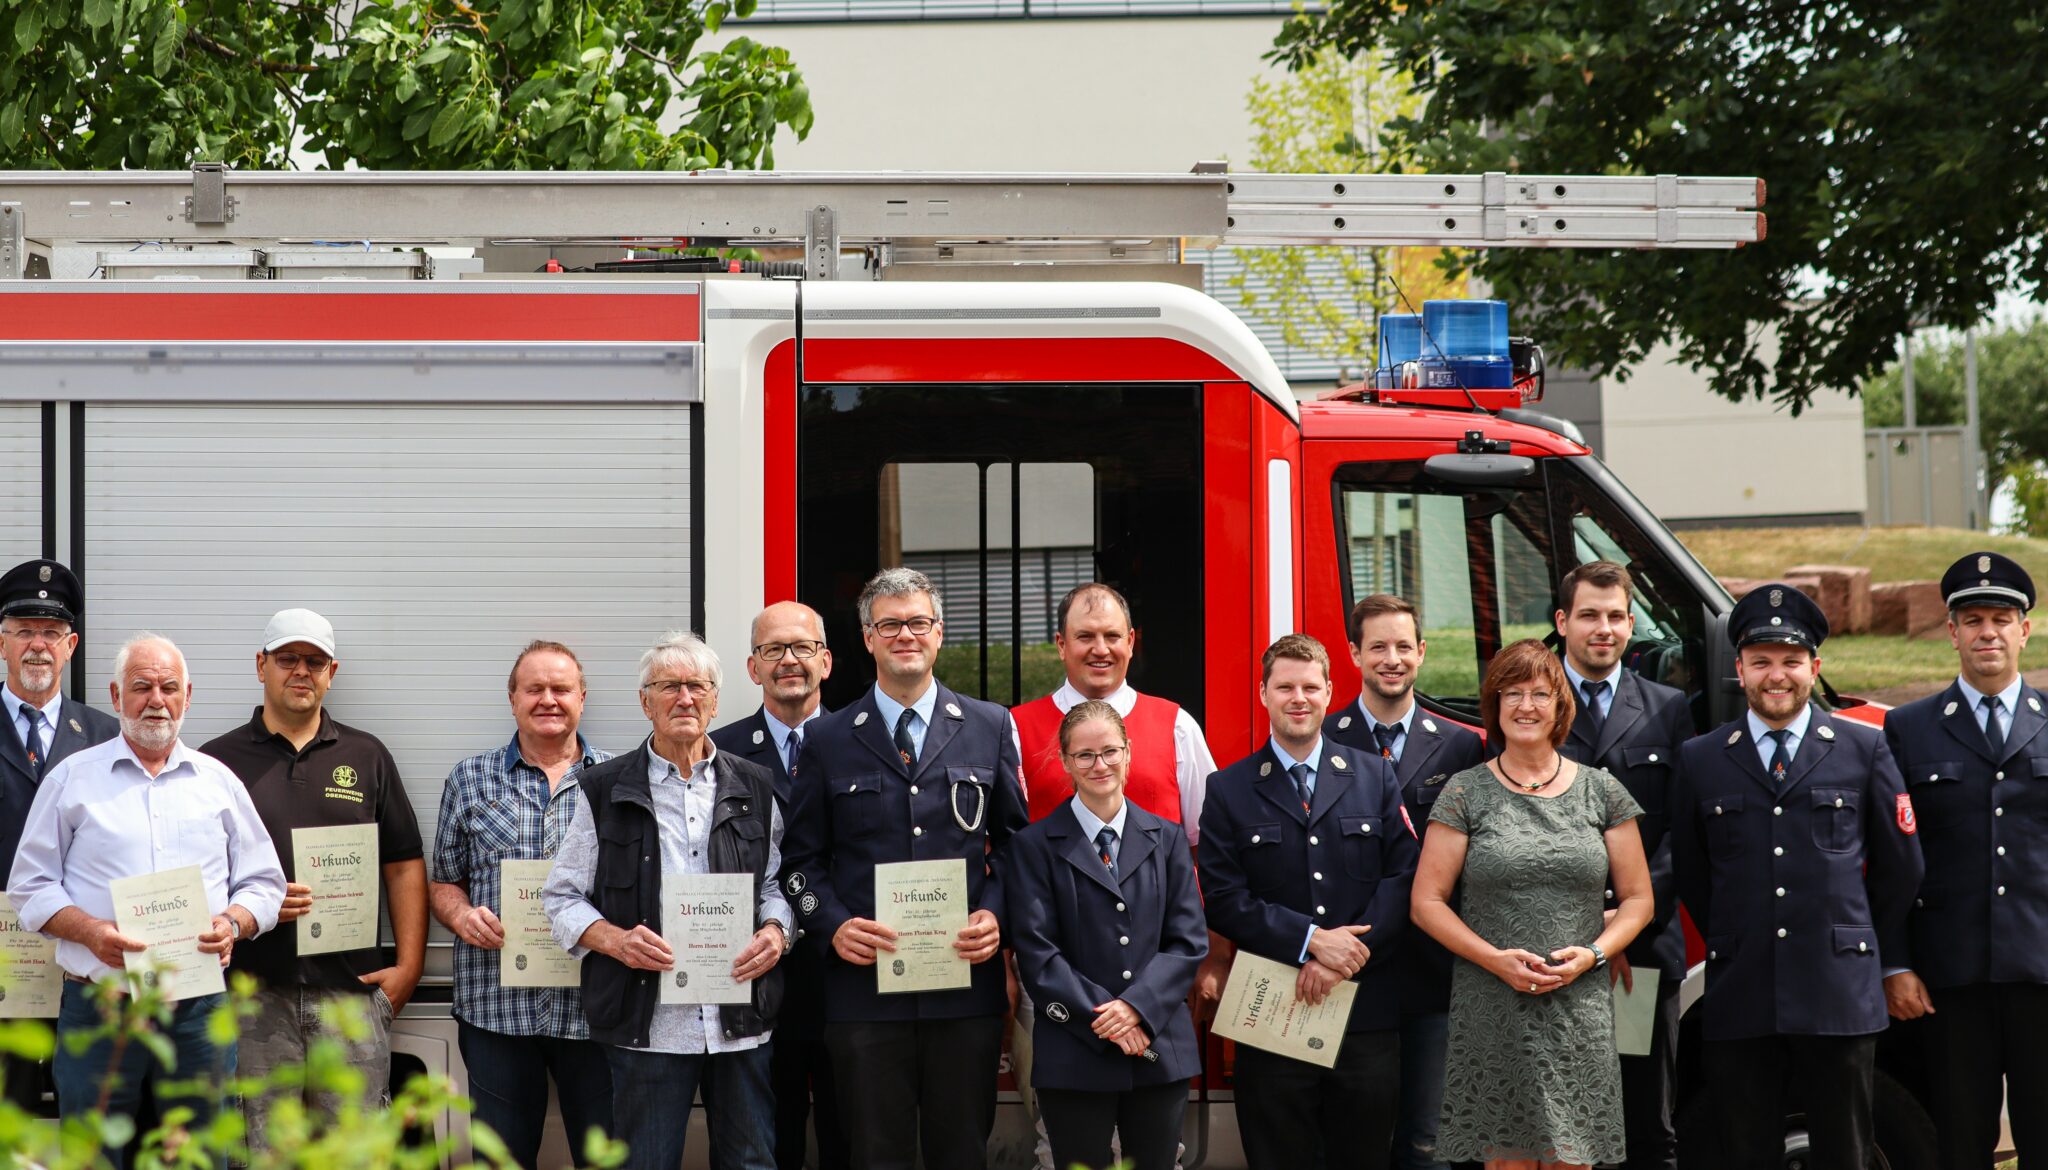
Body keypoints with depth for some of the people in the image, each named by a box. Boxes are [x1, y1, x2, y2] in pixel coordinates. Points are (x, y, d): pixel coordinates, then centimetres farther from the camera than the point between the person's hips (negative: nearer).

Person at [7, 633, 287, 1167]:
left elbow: (263, 882, 14)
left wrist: (232, 924, -8)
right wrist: (89, 931, -12)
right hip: (98, 1009, -2)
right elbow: (30, 885, 5)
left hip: (198, 1008, 2)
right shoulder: (71, 779, 7)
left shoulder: (219, 782, 12)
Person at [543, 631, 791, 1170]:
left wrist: (776, 932, -4)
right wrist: (615, 940, -12)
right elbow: (561, 896, 5)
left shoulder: (755, 788, 11)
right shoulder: (606, 790, 4)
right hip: (648, 1024, -2)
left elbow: (776, 884, 17)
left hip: (741, 1023, 2)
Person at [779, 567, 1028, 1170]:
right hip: (865, 987, 0)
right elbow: (803, 858, 8)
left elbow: (1014, 839, 11)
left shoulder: (990, 727, 9)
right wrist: (833, 926, -9)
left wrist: (995, 915, -6)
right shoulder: (827, 740, 7)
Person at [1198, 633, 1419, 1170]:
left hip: (1369, 1014, 1)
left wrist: (1347, 953, -12)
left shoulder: (1376, 777, 9)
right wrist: (1311, 940, -14)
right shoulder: (1228, 791, 5)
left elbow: (1404, 875, 0)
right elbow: (1224, 899, -4)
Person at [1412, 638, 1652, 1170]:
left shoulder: (1601, 792, 9)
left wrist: (1592, 954, -7)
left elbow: (1638, 898, 12)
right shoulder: (1465, 793, 4)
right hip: (1492, 1019, -1)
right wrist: (1495, 959, -11)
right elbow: (1427, 901, 2)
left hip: (1578, 1017, 1)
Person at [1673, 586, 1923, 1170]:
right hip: (1738, 1005, 1)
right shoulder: (1700, 759, 8)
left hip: (1840, 1003, -1)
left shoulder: (1865, 750, 6)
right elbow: (1689, 873, 16)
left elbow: (1899, 865, 13)